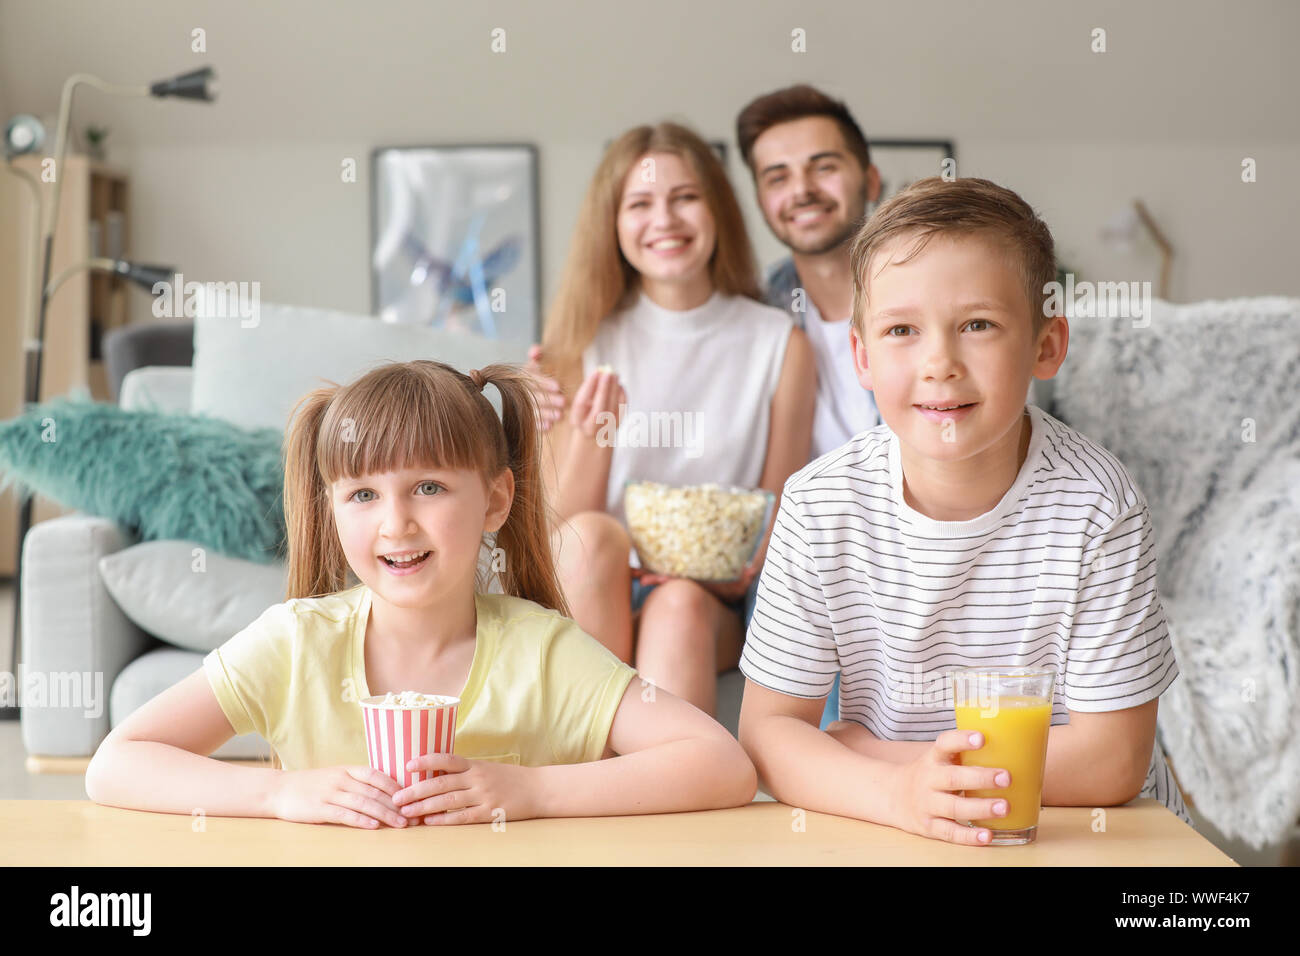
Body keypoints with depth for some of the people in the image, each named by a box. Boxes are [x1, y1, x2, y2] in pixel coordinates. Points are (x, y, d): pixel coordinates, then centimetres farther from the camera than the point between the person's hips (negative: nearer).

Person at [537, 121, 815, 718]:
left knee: (680, 605, -34)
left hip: (713, 601, -1)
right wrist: (592, 440, -20)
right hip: (598, 599, 1)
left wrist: (740, 570, -17)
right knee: (589, 536, -31)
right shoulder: (586, 341, 2)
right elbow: (563, 525, 0)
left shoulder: (780, 344, 1)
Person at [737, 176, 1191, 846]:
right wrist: (900, 792, -27)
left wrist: (871, 750, -15)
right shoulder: (820, 503, -10)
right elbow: (768, 730, -7)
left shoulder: (1097, 508, -14)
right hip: (892, 839, 1)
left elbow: (1114, 759, -13)